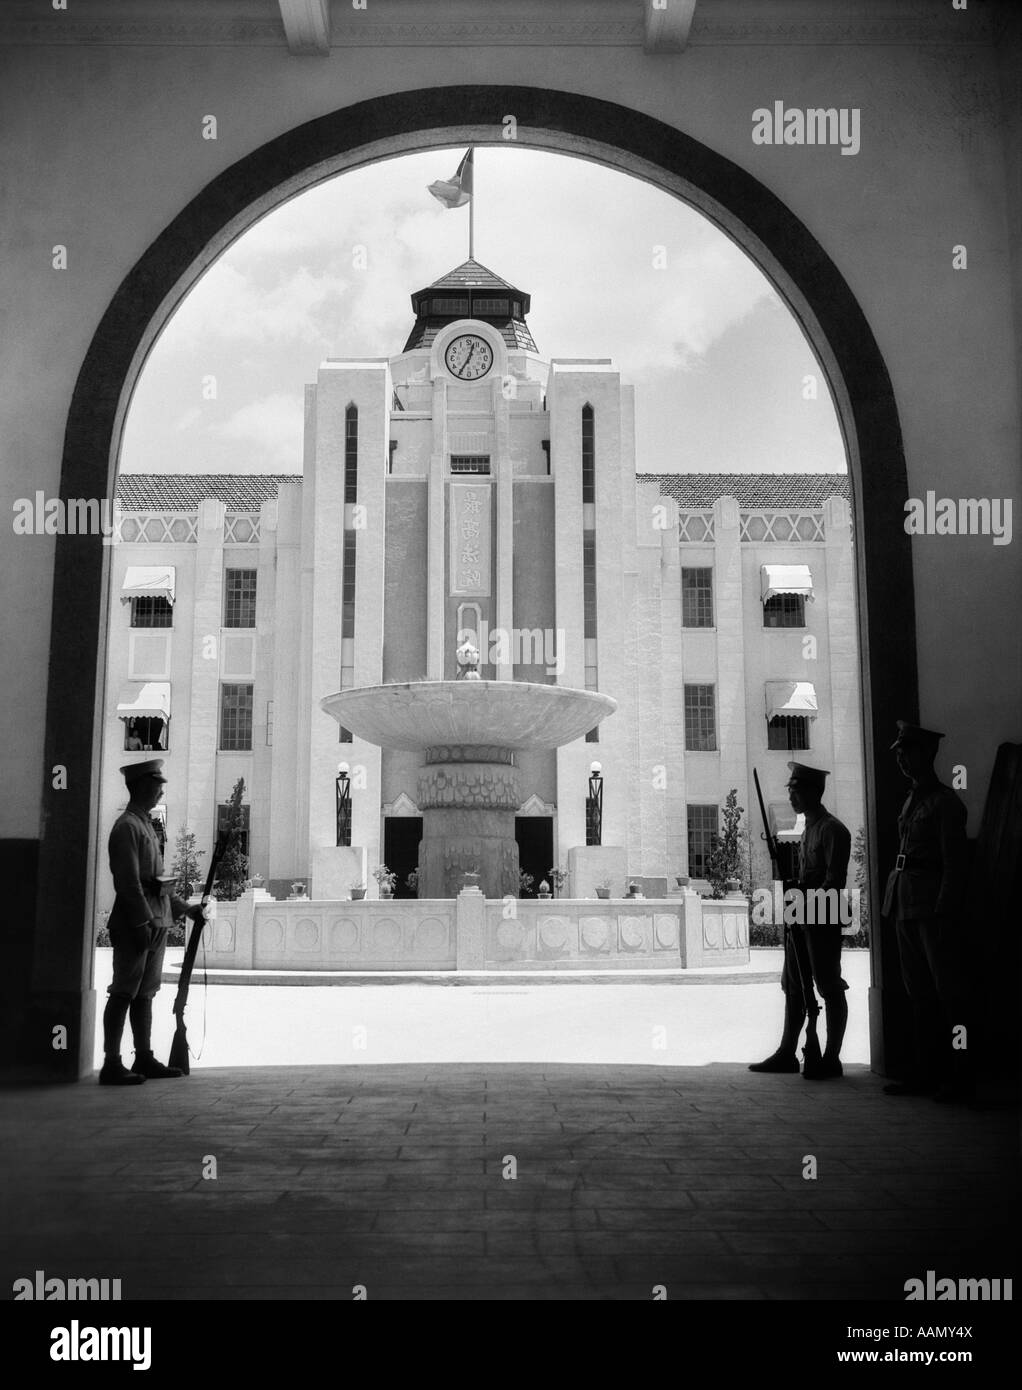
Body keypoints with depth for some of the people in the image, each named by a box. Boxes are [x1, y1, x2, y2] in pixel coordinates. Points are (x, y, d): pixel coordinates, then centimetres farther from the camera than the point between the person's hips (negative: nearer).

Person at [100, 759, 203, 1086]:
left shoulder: (146, 826, 20)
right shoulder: (126, 827, -10)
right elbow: (129, 882, -18)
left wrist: (185, 909, 23)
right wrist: (143, 923, -22)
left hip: (156, 922, 9)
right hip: (136, 924, -9)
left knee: (144, 993, 11)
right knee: (124, 994, -6)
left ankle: (144, 1059, 16)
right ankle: (112, 1065, -3)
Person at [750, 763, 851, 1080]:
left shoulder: (833, 830, -11)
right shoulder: (808, 829, 16)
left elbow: (835, 880, -17)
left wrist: (807, 908, -19)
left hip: (823, 919, -9)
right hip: (801, 917, 9)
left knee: (829, 988, -1)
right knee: (794, 987, 12)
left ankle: (831, 1059, 6)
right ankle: (787, 1054, 19)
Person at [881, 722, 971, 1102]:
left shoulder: (945, 802, -7)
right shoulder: (910, 802, 17)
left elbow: (954, 864, -12)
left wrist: (944, 914, -17)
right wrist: (896, 906, 13)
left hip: (934, 909, -8)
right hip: (906, 909, 8)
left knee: (947, 992, -3)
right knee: (919, 994, 12)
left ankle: (961, 1075, 4)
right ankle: (924, 1072, 18)